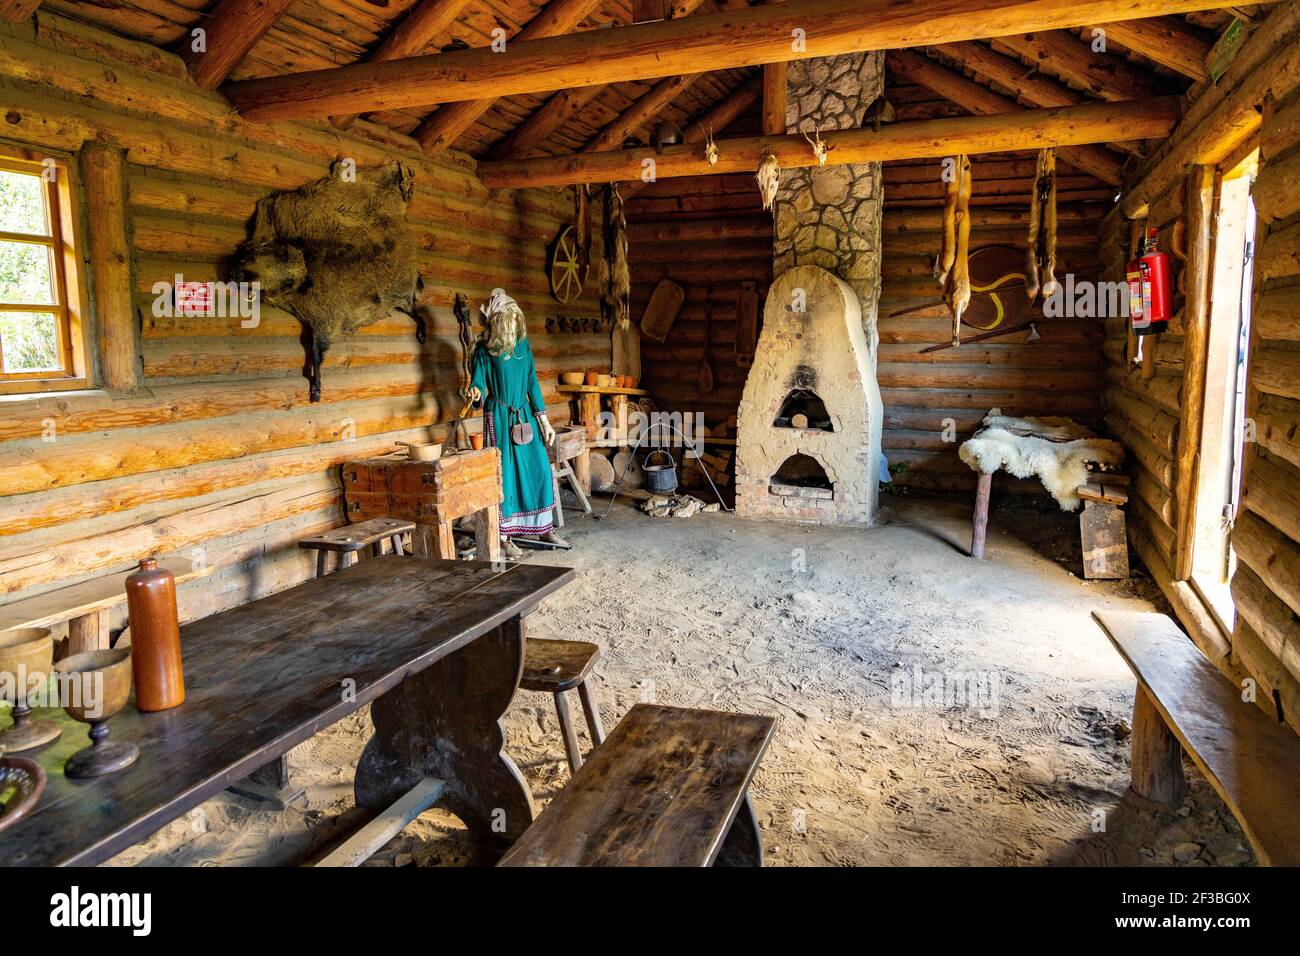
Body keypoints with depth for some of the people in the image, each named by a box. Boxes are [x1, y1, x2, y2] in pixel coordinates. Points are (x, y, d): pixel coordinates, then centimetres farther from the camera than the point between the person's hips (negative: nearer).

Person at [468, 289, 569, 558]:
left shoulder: (523, 343, 7)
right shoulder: (484, 348, -6)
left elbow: (532, 382, 10)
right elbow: (478, 382, -6)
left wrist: (544, 420, 8)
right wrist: (476, 395, -32)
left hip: (526, 415, 5)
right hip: (499, 417, -5)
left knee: (538, 470, 5)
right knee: (504, 474, -2)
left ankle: (545, 529, 17)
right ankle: (504, 537, 7)